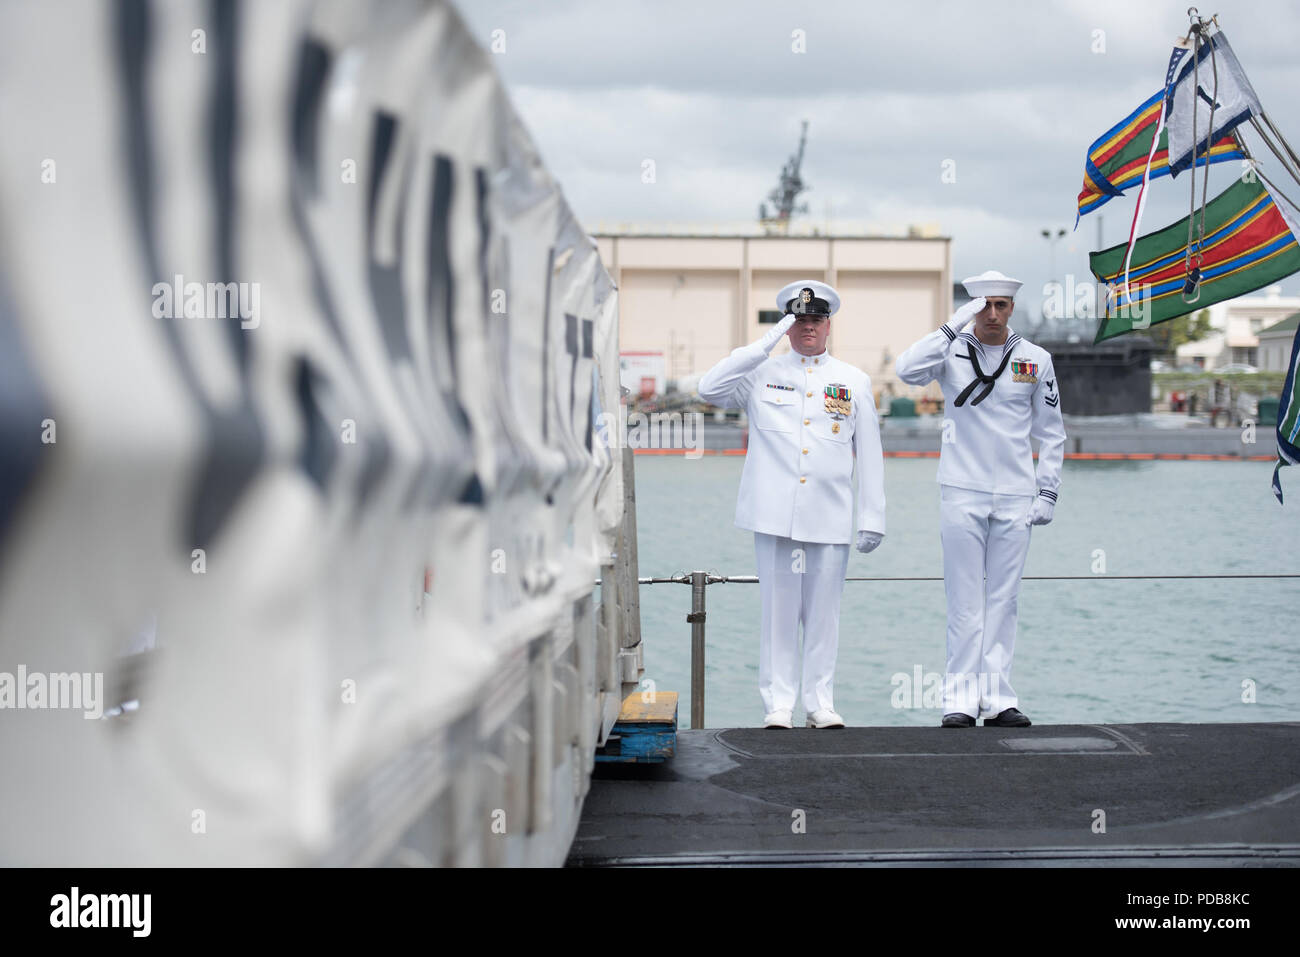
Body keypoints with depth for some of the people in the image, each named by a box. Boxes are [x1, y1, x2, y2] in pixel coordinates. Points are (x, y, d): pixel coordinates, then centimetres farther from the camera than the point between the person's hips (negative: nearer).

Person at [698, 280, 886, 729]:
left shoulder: (854, 382, 12)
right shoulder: (762, 374, 9)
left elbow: (869, 455, 11)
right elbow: (710, 389, -9)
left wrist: (873, 519, 4)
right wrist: (766, 343, -10)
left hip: (829, 519, 1)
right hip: (775, 516, -1)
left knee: (823, 612, 3)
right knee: (778, 610, 0)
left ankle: (820, 702, 11)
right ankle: (778, 702, 6)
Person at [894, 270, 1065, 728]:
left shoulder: (1036, 359, 7)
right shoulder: (952, 351, 1)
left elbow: (1051, 432, 13)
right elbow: (907, 369, -20)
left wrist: (1047, 492, 5)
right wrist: (954, 326, -18)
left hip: (1015, 498, 2)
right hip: (962, 494, -2)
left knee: (1003, 601, 5)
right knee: (965, 602, -1)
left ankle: (997, 698, 10)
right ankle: (961, 699, 3)